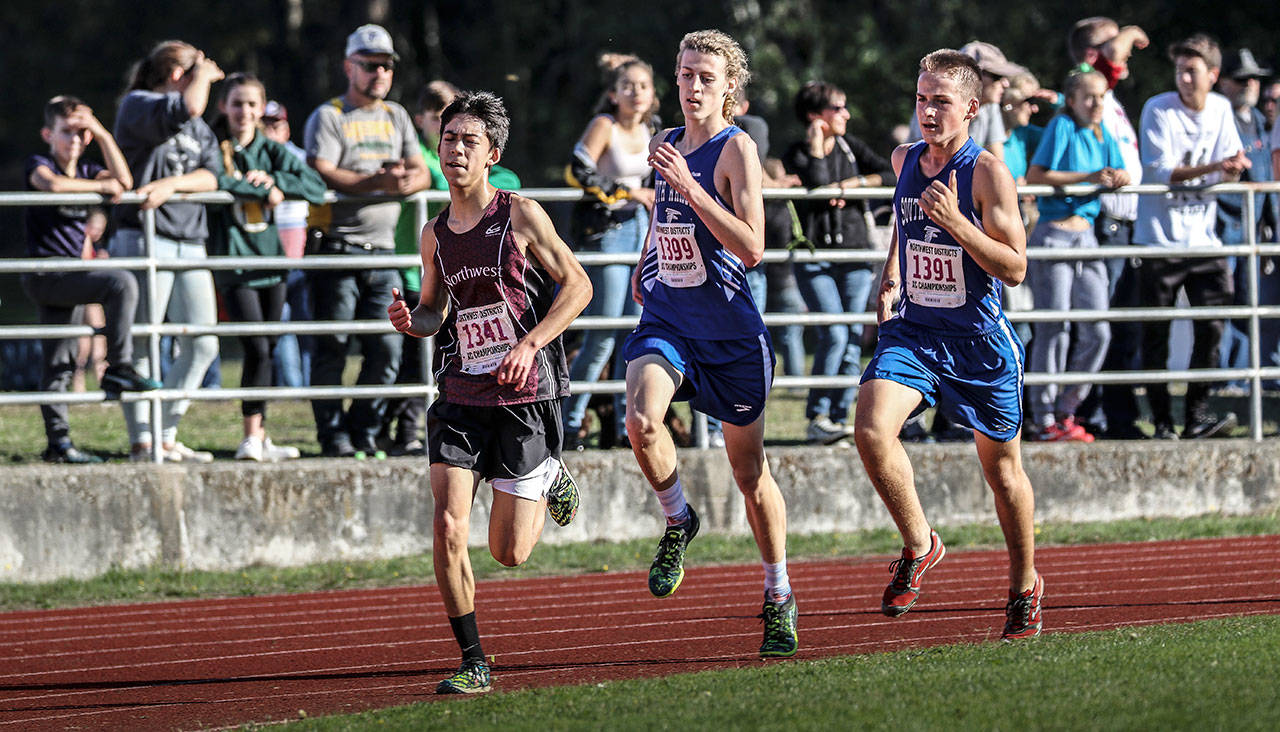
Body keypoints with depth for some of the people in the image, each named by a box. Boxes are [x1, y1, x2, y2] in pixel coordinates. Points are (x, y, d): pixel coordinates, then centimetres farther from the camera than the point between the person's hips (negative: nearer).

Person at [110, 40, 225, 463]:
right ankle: (141, 441, -5)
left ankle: (166, 436, 9)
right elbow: (187, 108, -18)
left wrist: (172, 184, -12)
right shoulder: (137, 106, 1)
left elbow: (210, 176, 6)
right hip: (145, 238, -7)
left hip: (190, 243, 7)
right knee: (140, 346, -8)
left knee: (202, 345, 1)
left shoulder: (200, 130, 23)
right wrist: (203, 75, 1)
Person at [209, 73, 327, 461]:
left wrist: (273, 179, -13)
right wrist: (263, 191, -17)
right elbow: (212, 180, -22)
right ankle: (253, 437, -10)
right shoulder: (214, 148, 0)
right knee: (257, 349, -15)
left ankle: (259, 438, 15)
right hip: (234, 262, -5)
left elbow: (317, 187, 1)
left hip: (271, 258, 5)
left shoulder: (273, 151, 11)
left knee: (267, 350, 8)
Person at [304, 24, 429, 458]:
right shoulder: (328, 117, -1)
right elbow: (322, 176, -14)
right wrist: (378, 182, -24)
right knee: (332, 349, -4)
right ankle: (334, 436, 1)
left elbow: (422, 174, 12)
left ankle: (364, 434, 12)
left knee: (387, 349, 1)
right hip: (337, 249, -5)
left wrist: (407, 181, -12)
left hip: (383, 250, 5)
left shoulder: (396, 117, 18)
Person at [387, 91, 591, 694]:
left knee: (509, 552, 2)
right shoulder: (436, 234, 8)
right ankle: (472, 663, -3)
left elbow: (577, 285, -3)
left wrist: (531, 344, -16)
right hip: (461, 394, 4)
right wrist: (410, 322, -3)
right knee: (448, 527, -14)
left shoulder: (521, 216, -5)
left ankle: (548, 478, 35)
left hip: (524, 396, -4)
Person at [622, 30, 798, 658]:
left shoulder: (737, 148, -10)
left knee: (749, 469, 7)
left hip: (729, 325, -4)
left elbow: (751, 247, -21)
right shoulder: (664, 145, 9)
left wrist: (690, 188, -25)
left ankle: (778, 595, 24)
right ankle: (677, 521, 1)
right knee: (642, 420, -27)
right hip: (665, 318, 4)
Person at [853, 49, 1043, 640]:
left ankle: (1025, 587, 32)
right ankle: (918, 544, -2)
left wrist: (956, 223, -28)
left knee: (1001, 468, 10)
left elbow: (1014, 267, -17)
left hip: (979, 342, -4)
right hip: (912, 332, 4)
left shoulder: (987, 173, -13)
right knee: (872, 430, -23)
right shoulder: (906, 160, 4)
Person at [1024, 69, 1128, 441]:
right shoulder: (1061, 127, -6)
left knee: (1097, 331, 1)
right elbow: (1035, 175, -15)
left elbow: (1123, 177, 11)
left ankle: (1066, 410, 14)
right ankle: (1045, 420, 3)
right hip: (1053, 237, -7)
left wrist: (1116, 177, -13)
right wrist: (1088, 177, -19)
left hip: (1086, 239, 7)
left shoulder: (1102, 134, 14)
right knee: (1054, 330, -5)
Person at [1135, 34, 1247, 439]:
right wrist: (1213, 168, -27)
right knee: (1156, 334, -1)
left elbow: (1230, 172, 5)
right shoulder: (1159, 110, -7)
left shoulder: (1220, 109, 8)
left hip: (1203, 238, 4)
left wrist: (1235, 167, -19)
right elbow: (1160, 171, -15)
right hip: (1160, 237, -4)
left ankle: (1197, 414, 1)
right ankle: (1162, 422, 5)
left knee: (1211, 327, -5)